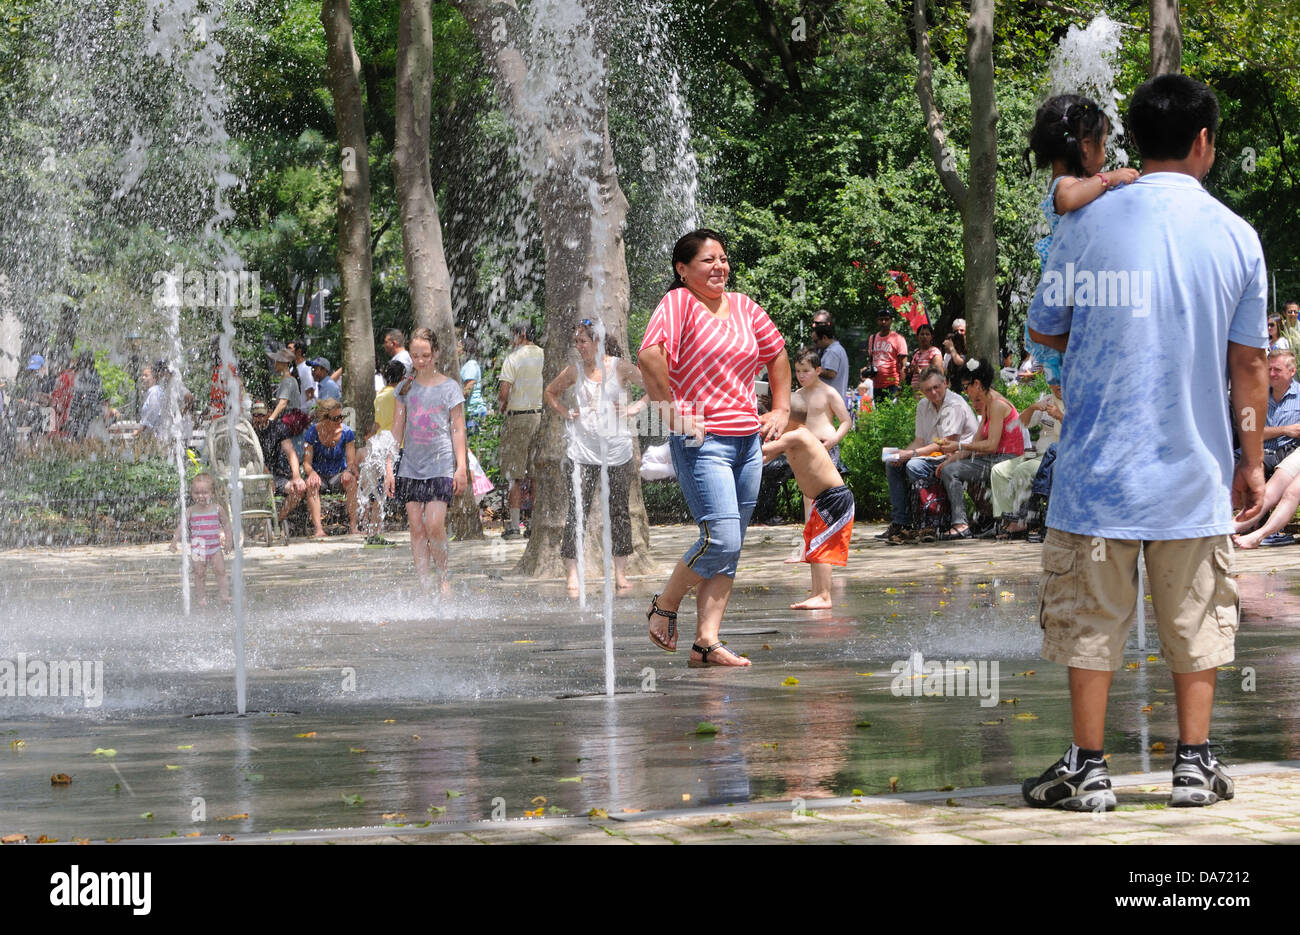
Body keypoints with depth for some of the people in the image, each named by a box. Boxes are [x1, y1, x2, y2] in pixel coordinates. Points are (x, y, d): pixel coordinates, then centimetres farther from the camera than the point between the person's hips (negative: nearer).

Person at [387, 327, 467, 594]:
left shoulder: (449, 387, 1)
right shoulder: (406, 388, 9)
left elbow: (457, 429, 2)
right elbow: (397, 430, 12)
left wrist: (461, 467, -5)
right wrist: (389, 468, 7)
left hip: (440, 465, -3)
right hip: (411, 467, 3)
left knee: (434, 525, -13)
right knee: (416, 527, -1)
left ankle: (443, 579, 5)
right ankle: (424, 585, 2)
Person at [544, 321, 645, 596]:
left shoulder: (619, 367, -1)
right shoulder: (574, 371, 5)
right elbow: (550, 392, 22)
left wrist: (635, 408, -5)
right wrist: (565, 413, 7)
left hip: (617, 448, -1)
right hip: (583, 449, 1)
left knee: (619, 510, 5)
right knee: (577, 511, -5)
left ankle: (620, 574, 12)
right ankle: (573, 575, -3)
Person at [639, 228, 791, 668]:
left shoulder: (742, 306, 13)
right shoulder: (679, 303, -8)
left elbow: (776, 352, 29)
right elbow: (650, 355, -23)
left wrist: (781, 408, 19)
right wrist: (672, 413, -21)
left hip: (748, 441, 7)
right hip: (703, 443, -7)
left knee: (730, 550, 4)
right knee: (721, 540, -16)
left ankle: (706, 641, 5)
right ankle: (665, 607, 6)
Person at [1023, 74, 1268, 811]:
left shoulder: (1088, 225, -5)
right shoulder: (1237, 237, -2)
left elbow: (1044, 331, 6)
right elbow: (1250, 364, 2)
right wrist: (1253, 462, 12)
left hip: (1099, 466, -1)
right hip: (1195, 472, 1)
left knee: (1092, 618, 6)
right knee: (1196, 619, 12)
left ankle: (1088, 769, 8)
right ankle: (1196, 763, 14)